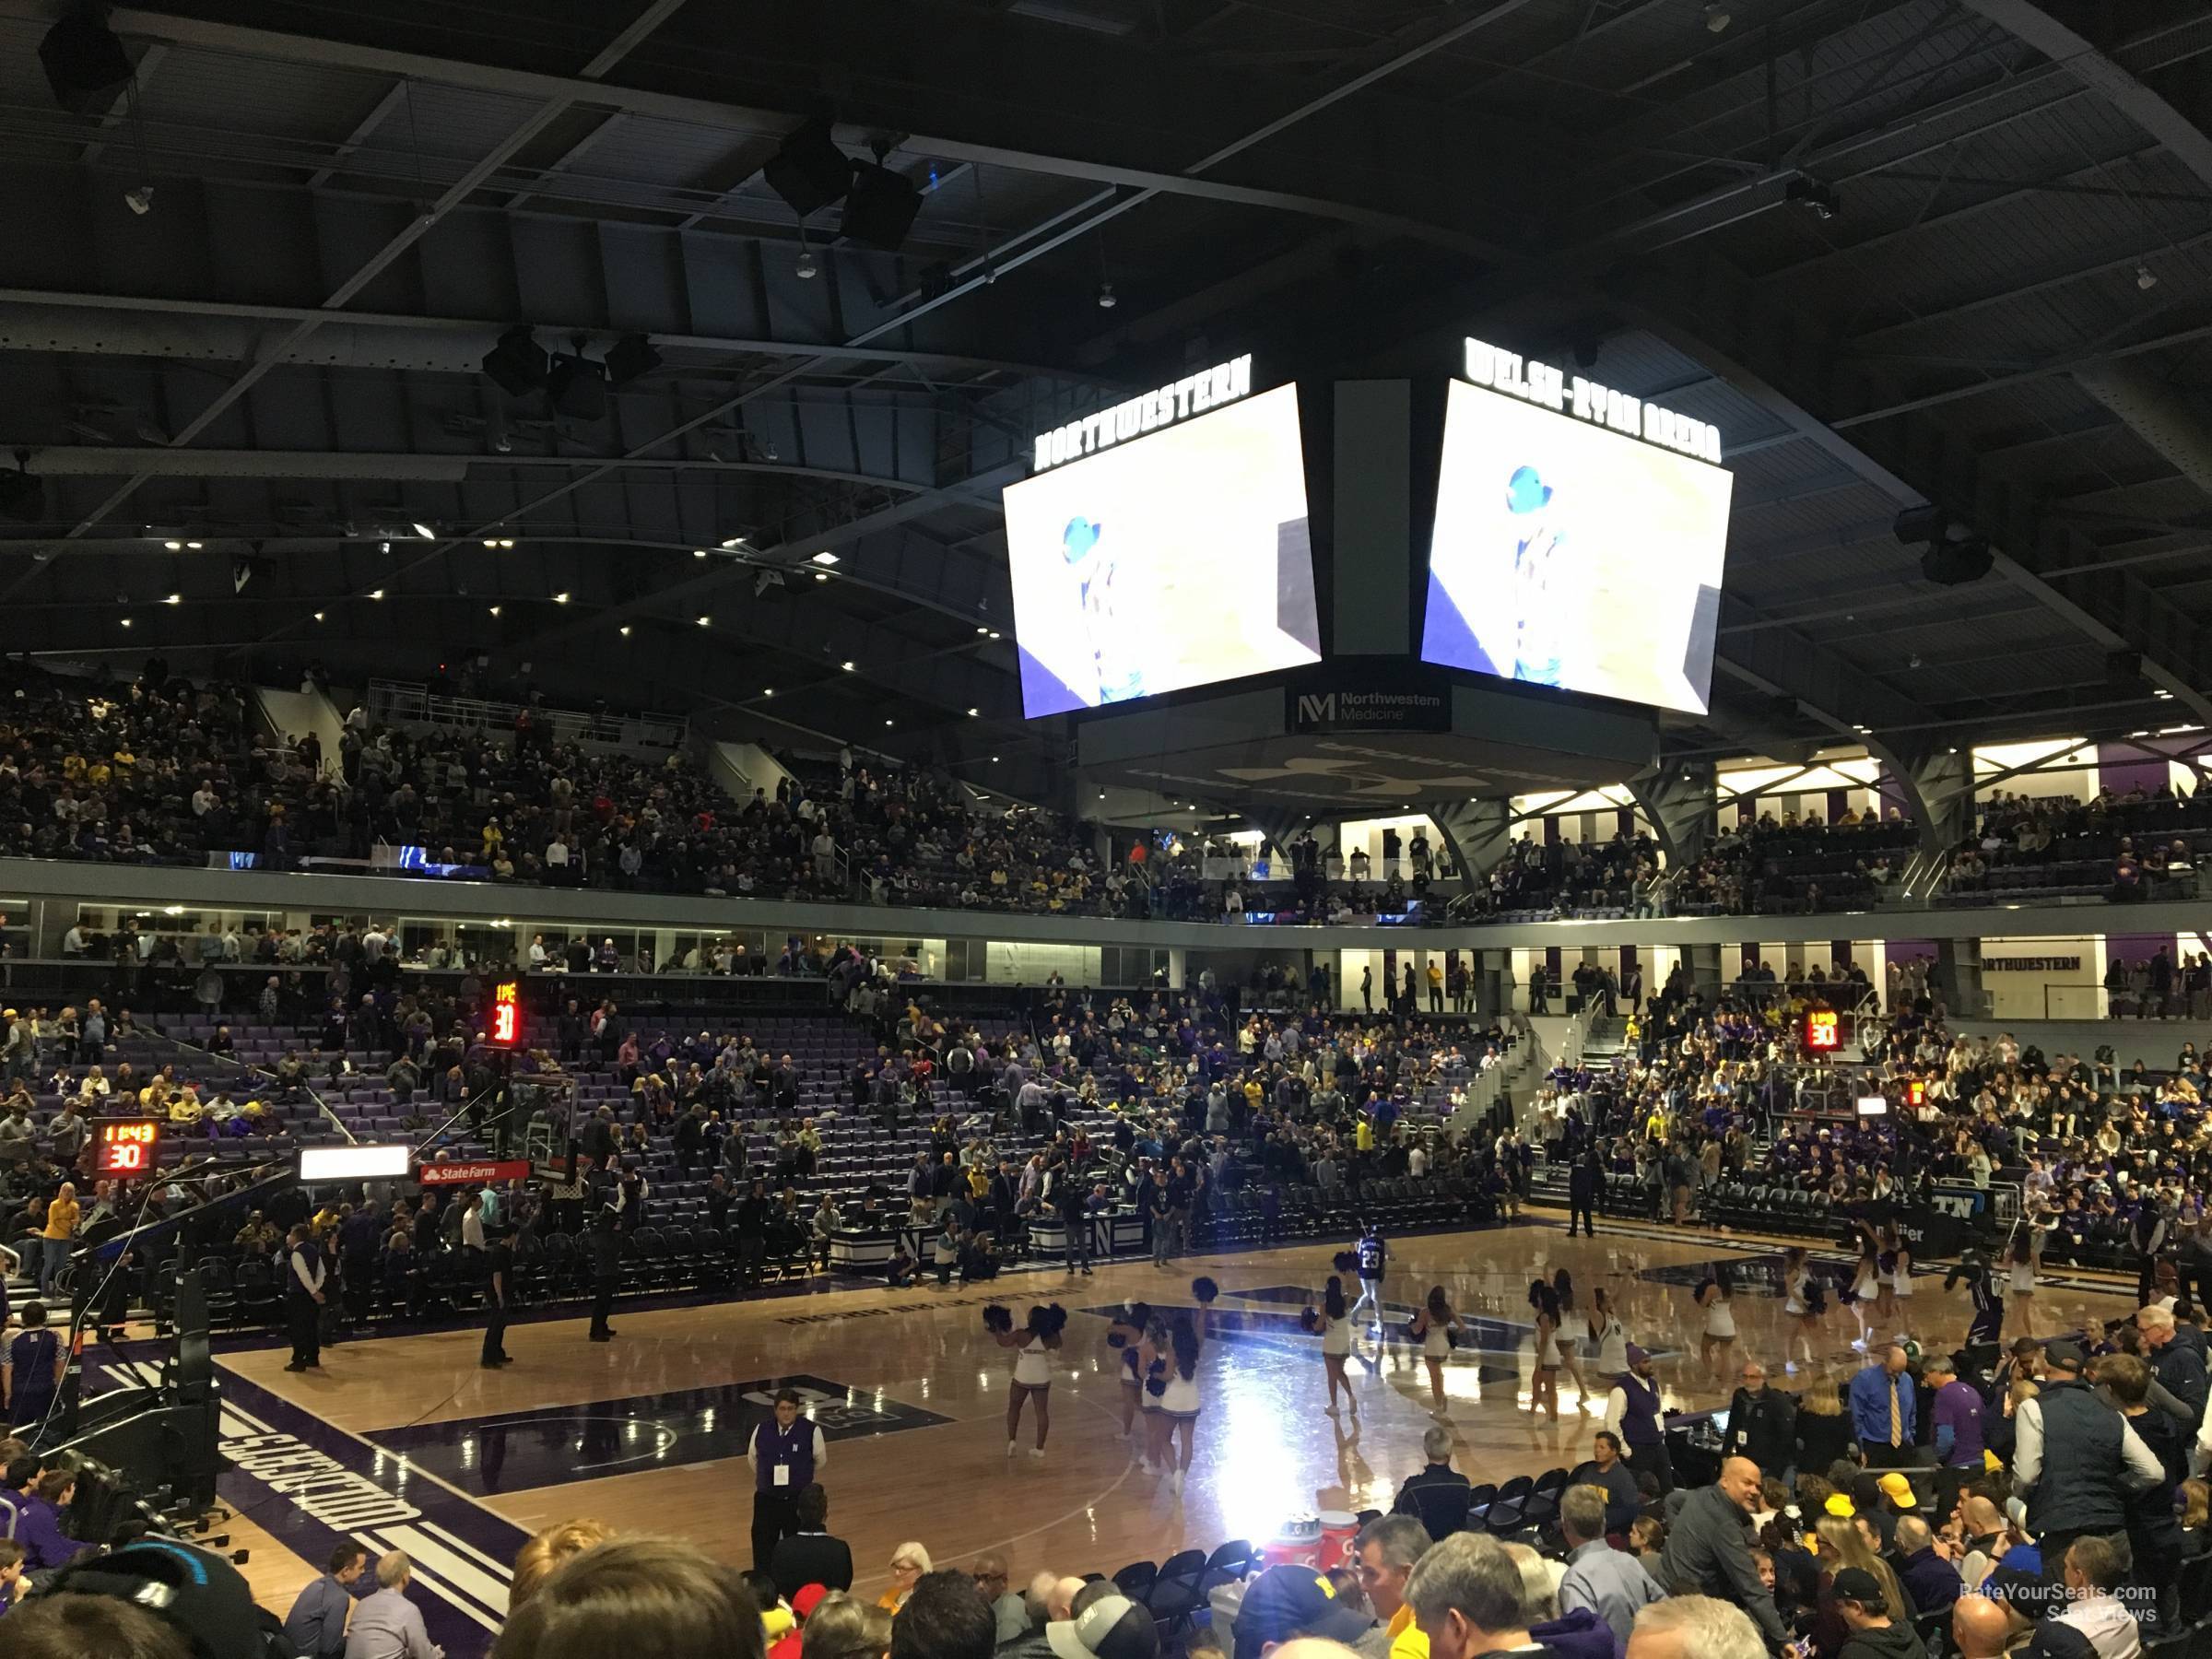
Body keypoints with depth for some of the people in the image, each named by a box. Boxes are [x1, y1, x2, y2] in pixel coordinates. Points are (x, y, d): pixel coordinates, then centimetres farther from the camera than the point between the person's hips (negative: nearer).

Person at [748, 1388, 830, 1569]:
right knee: (763, 1553, 4)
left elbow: (821, 1462, 4)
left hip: (798, 1502, -2)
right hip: (767, 1501, 2)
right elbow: (752, 1460, 14)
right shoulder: (761, 1430, -5)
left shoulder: (811, 1432, -14)